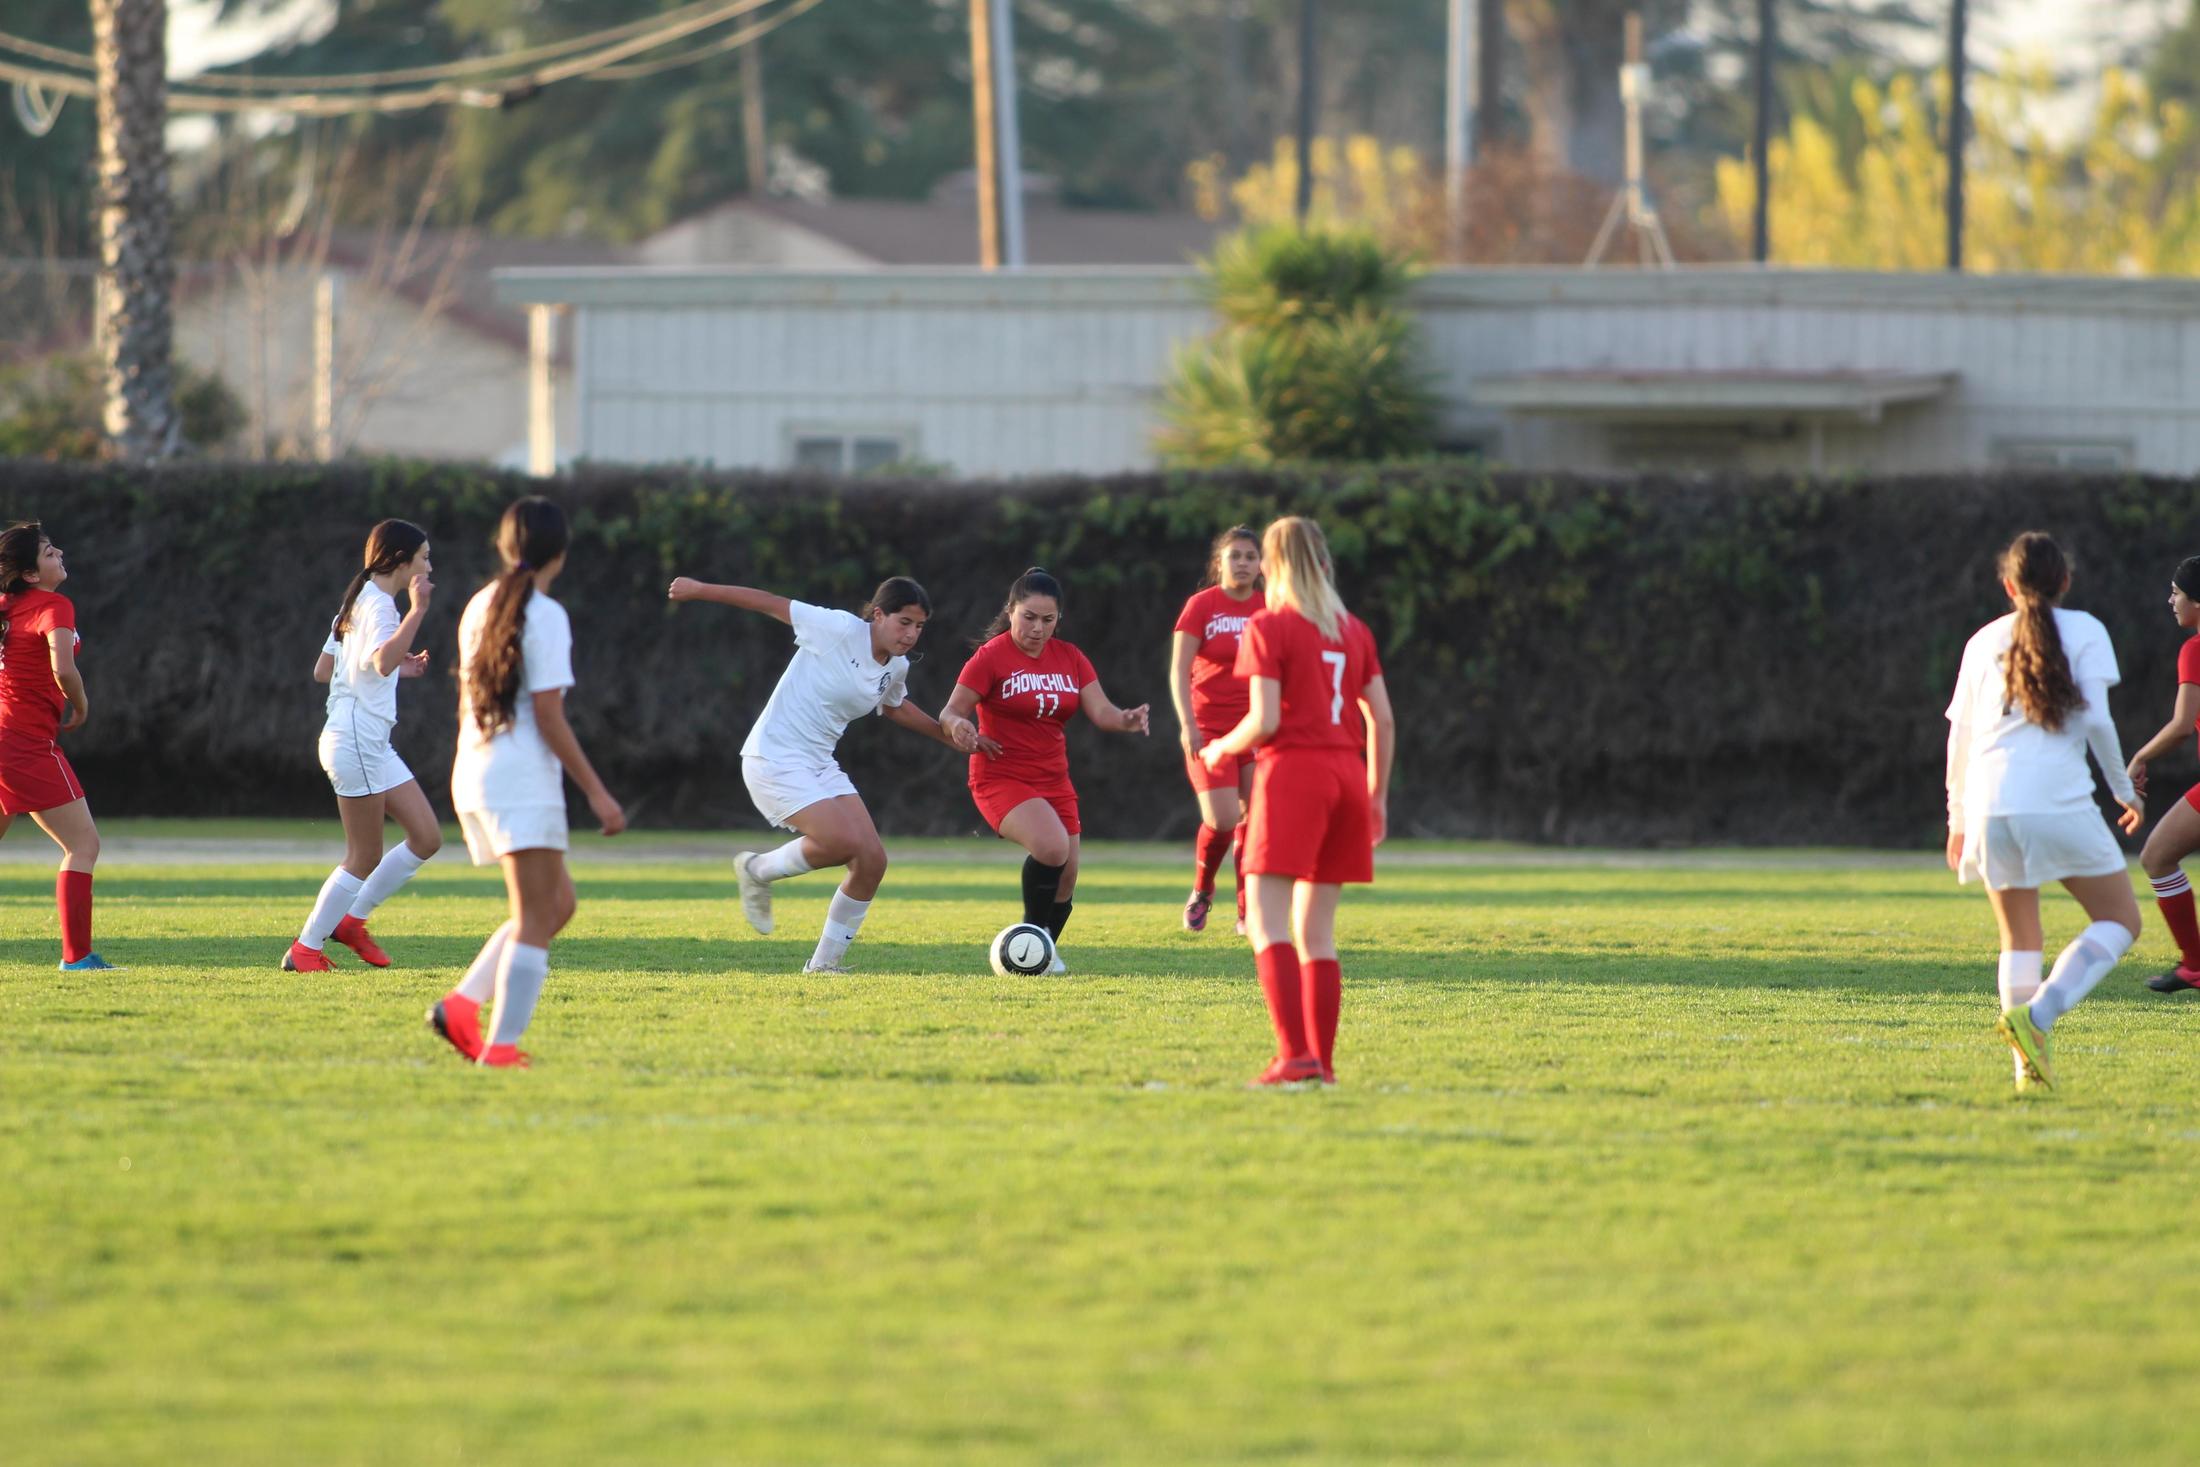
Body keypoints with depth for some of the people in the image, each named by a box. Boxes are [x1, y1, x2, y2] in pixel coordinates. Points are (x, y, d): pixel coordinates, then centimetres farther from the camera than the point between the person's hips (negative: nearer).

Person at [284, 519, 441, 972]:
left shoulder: (360, 600, 16)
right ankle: (305, 948, 4)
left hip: (373, 745, 10)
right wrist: (417, 611, -34)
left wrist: (397, 668, 21)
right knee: (365, 857, -4)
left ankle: (351, 918, 15)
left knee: (427, 838, 6)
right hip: (355, 742, -10)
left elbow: (323, 670, 20)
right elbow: (382, 660, -34)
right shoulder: (379, 603, -14)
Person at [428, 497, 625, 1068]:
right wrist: (596, 792, -12)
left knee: (558, 903, 14)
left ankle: (463, 1002, 2)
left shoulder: (480, 607, 14)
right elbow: (549, 716, -14)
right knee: (535, 919, -7)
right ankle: (502, 1044, -16)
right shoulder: (546, 616, -10)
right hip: (524, 780, -8)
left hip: (472, 775, 8)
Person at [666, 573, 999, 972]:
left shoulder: (896, 668, 7)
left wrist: (950, 736, 26)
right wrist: (701, 590, -7)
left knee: (873, 860, -3)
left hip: (819, 765, 8)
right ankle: (759, 871, 2)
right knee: (844, 841, -25)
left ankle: (824, 962, 11)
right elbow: (774, 605, -10)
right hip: (775, 757, -8)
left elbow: (895, 707, 31)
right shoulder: (840, 630, -16)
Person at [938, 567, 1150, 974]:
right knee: (1052, 846, -30)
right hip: (1000, 777, -6)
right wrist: (956, 725, -35)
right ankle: (1032, 937, -10)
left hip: (1053, 780, 6)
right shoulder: (992, 656, -8)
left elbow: (1100, 711, -2)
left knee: (1064, 880, 4)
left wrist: (1126, 720, -24)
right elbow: (950, 712, -11)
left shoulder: (1070, 658, 7)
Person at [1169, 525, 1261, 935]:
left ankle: (1248, 915, 5)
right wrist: (1188, 724, -18)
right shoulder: (1201, 606, -4)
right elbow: (1178, 671, -8)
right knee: (1222, 819, -15)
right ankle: (1201, 891, 13)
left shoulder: (1267, 612, 7)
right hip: (1209, 729, -3)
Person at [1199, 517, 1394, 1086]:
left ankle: (1294, 1054, -23)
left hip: (1291, 770, -6)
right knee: (1316, 929, 12)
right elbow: (1383, 721, 12)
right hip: (1347, 775, 6)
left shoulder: (1269, 628, -5)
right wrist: (1377, 795, 20)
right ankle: (1322, 1060, 8)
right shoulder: (1354, 632, 13)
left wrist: (1222, 748, 7)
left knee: (1267, 925, -9)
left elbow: (1264, 721, -12)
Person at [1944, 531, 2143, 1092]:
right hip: (2058, 801, -4)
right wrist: (2124, 789, 9)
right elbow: (2095, 720, -4)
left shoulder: (1984, 641, 18)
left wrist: (1958, 821, 28)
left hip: (1989, 804, 4)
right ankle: (2037, 1015, -16)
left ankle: (2028, 1064, 3)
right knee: (2119, 921, 5)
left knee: (2020, 941, 16)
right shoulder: (2084, 632, 6)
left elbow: (1959, 736, 20)